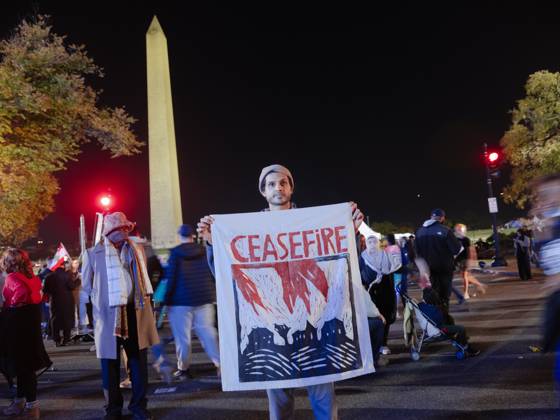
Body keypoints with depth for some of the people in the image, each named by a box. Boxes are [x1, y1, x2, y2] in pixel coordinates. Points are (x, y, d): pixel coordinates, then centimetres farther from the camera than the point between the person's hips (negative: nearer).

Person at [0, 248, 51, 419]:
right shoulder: (30, 276, 7)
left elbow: (21, 291, -33)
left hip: (17, 320, -8)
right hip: (30, 318, 8)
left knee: (22, 364, 0)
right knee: (25, 363, 17)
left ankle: (32, 406, 7)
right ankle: (20, 401, 30)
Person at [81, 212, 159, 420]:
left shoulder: (137, 251, 9)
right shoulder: (93, 254, -3)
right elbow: (86, 284, 7)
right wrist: (102, 298, 4)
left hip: (135, 312, 3)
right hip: (108, 315, -3)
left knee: (139, 361, 8)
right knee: (110, 364, 7)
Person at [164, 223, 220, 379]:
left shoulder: (175, 253, -5)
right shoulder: (204, 251, 6)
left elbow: (170, 277, -7)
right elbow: (213, 274, 6)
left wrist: (166, 299, -3)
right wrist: (212, 293, 14)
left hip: (181, 300, -3)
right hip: (204, 298, 4)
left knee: (182, 336, 4)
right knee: (208, 332, 5)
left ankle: (183, 368, 8)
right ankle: (220, 363, -2)